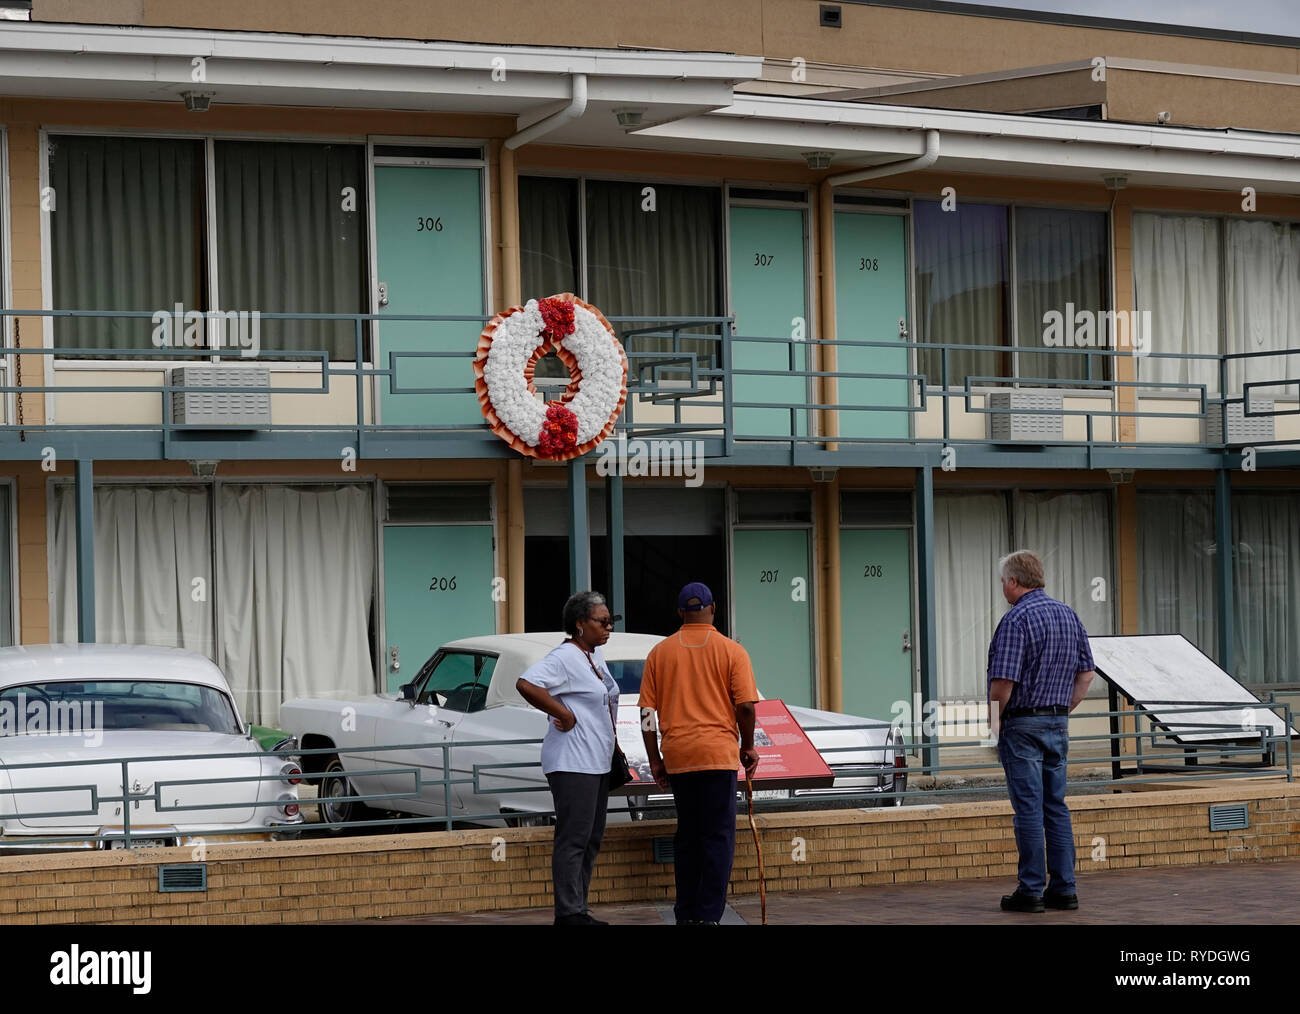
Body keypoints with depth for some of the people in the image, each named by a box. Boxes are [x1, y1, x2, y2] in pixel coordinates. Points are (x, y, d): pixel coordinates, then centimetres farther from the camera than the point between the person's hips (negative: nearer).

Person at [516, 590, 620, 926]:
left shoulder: (595, 656, 15)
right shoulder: (564, 657, -14)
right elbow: (526, 684, -28)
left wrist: (611, 746, 21)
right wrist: (563, 714, -22)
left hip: (596, 763, 10)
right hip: (572, 763, -10)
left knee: (591, 839, 12)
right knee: (573, 839, -10)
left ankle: (578, 910, 17)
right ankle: (569, 913, -9)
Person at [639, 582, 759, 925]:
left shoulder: (660, 652, 7)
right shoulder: (731, 651, -1)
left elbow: (647, 712, 5)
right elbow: (745, 706, -7)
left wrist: (655, 761, 11)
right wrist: (748, 746, 8)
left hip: (677, 755, 4)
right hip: (719, 754, -3)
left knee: (687, 835, 13)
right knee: (719, 837, -1)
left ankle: (685, 914, 16)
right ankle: (708, 915, -7)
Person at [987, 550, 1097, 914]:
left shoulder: (1017, 619, -15)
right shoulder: (1068, 614, 9)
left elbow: (1004, 681, -19)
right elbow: (1086, 674, 13)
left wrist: (993, 721, -5)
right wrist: (1062, 710, 16)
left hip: (1022, 725, -7)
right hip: (1058, 724, 7)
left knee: (1029, 808, -4)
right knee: (1056, 806, 10)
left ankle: (1031, 890, -2)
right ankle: (1064, 888, 11)